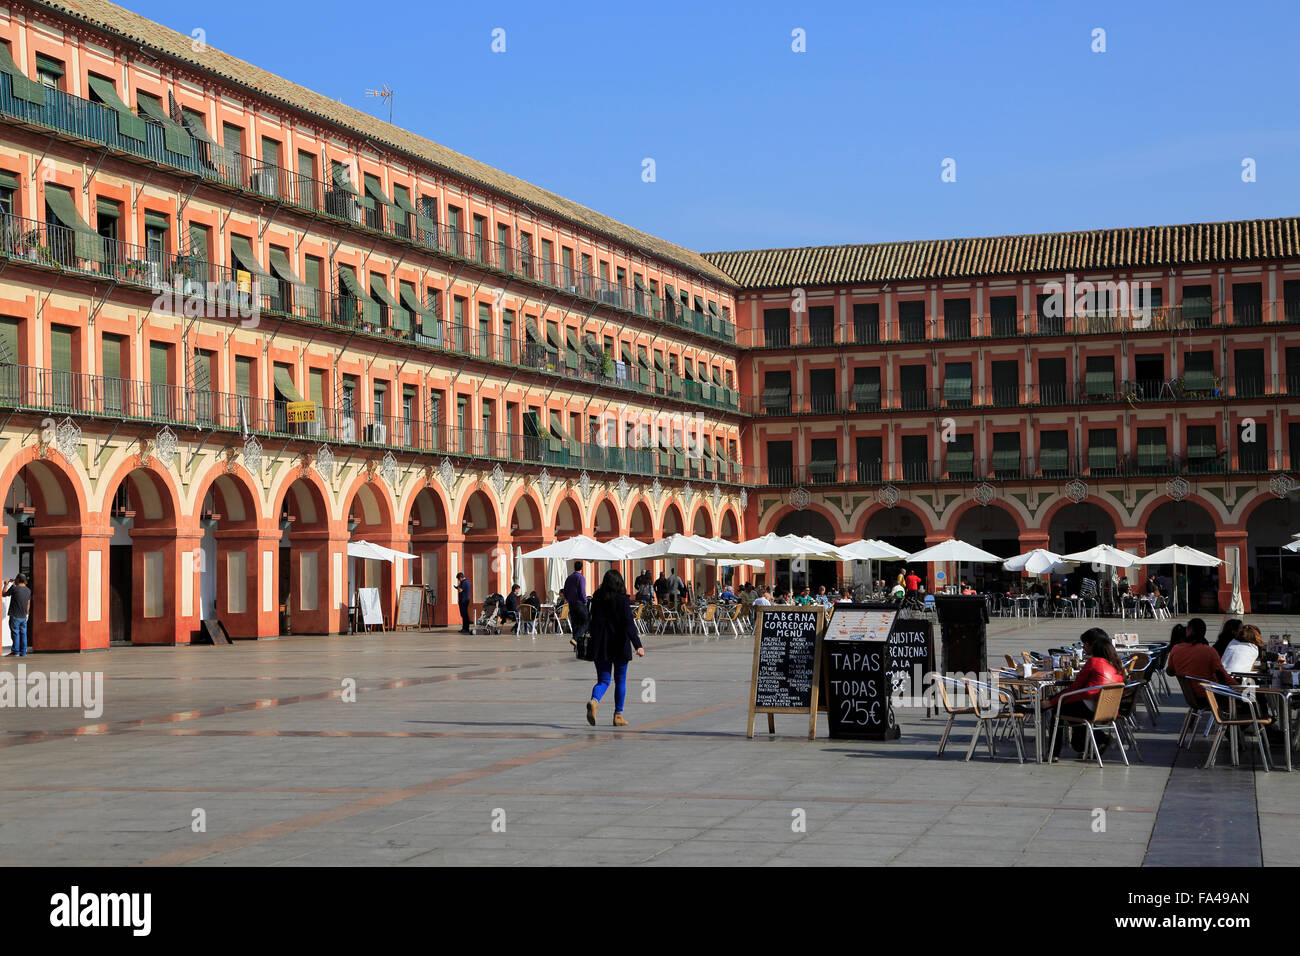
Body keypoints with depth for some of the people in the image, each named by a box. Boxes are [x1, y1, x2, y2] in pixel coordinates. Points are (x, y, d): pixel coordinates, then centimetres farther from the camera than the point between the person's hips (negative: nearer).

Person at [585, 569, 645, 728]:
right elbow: (629, 624, -17)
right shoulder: (623, 600, -10)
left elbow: (593, 623, 10)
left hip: (601, 647, 3)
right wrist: (638, 645, -19)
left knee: (603, 680, 8)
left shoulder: (597, 599, 1)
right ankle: (618, 716, 15)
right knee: (620, 681, 13)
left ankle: (594, 701, -24)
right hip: (620, 646, -3)